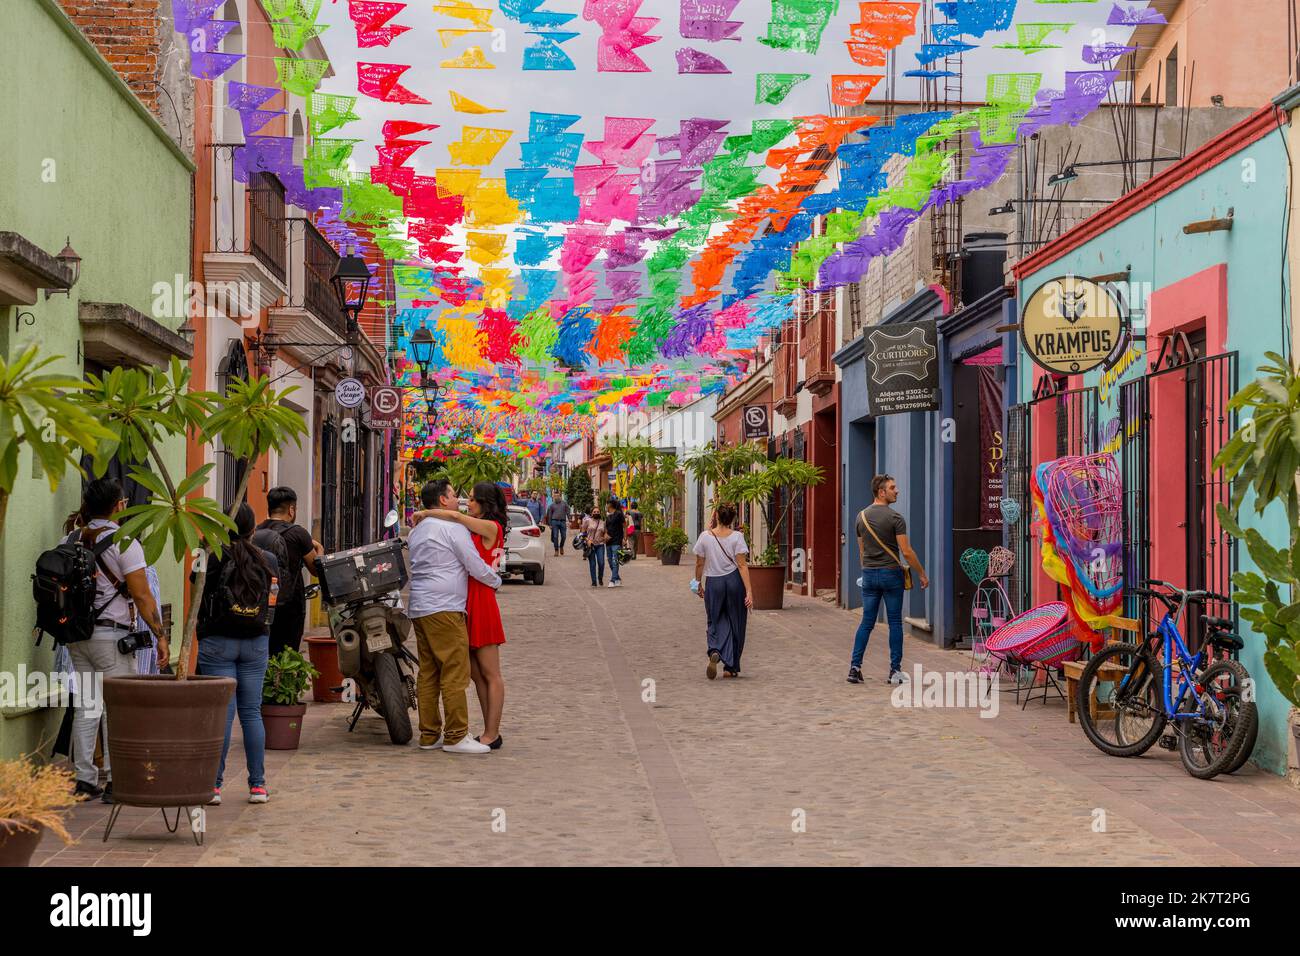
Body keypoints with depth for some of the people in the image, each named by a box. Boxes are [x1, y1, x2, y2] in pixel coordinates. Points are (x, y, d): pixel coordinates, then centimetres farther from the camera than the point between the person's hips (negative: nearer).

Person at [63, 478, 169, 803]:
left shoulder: (70, 541, 8)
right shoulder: (123, 543, -11)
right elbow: (142, 597, -12)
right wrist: (161, 636, -7)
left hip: (77, 635, 6)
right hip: (112, 635, -6)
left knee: (85, 708, 10)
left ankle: (84, 780, 13)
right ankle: (115, 782, -1)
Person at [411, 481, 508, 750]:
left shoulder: (491, 527, -9)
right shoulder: (477, 529, 20)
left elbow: (455, 516, -19)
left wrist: (425, 514, -8)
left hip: (481, 603, -10)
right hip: (468, 604, 10)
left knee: (490, 675, -4)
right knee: (476, 673, 10)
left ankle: (492, 734, -1)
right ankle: (490, 732, 15)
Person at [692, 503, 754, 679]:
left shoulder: (705, 537, -3)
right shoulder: (737, 537, -7)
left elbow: (699, 564, 4)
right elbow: (742, 565, -11)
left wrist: (698, 583, 19)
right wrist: (749, 591, -11)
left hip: (713, 582, 1)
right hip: (734, 581, 0)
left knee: (716, 622, 10)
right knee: (735, 624, 11)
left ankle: (715, 652, -22)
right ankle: (731, 667, 15)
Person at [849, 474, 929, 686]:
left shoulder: (861, 516, 7)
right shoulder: (894, 518, -12)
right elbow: (906, 551, -13)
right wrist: (922, 574, -4)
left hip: (869, 574, 5)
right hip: (891, 573, -5)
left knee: (867, 622, 8)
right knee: (895, 622, 3)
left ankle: (855, 667, 3)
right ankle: (895, 670, 5)